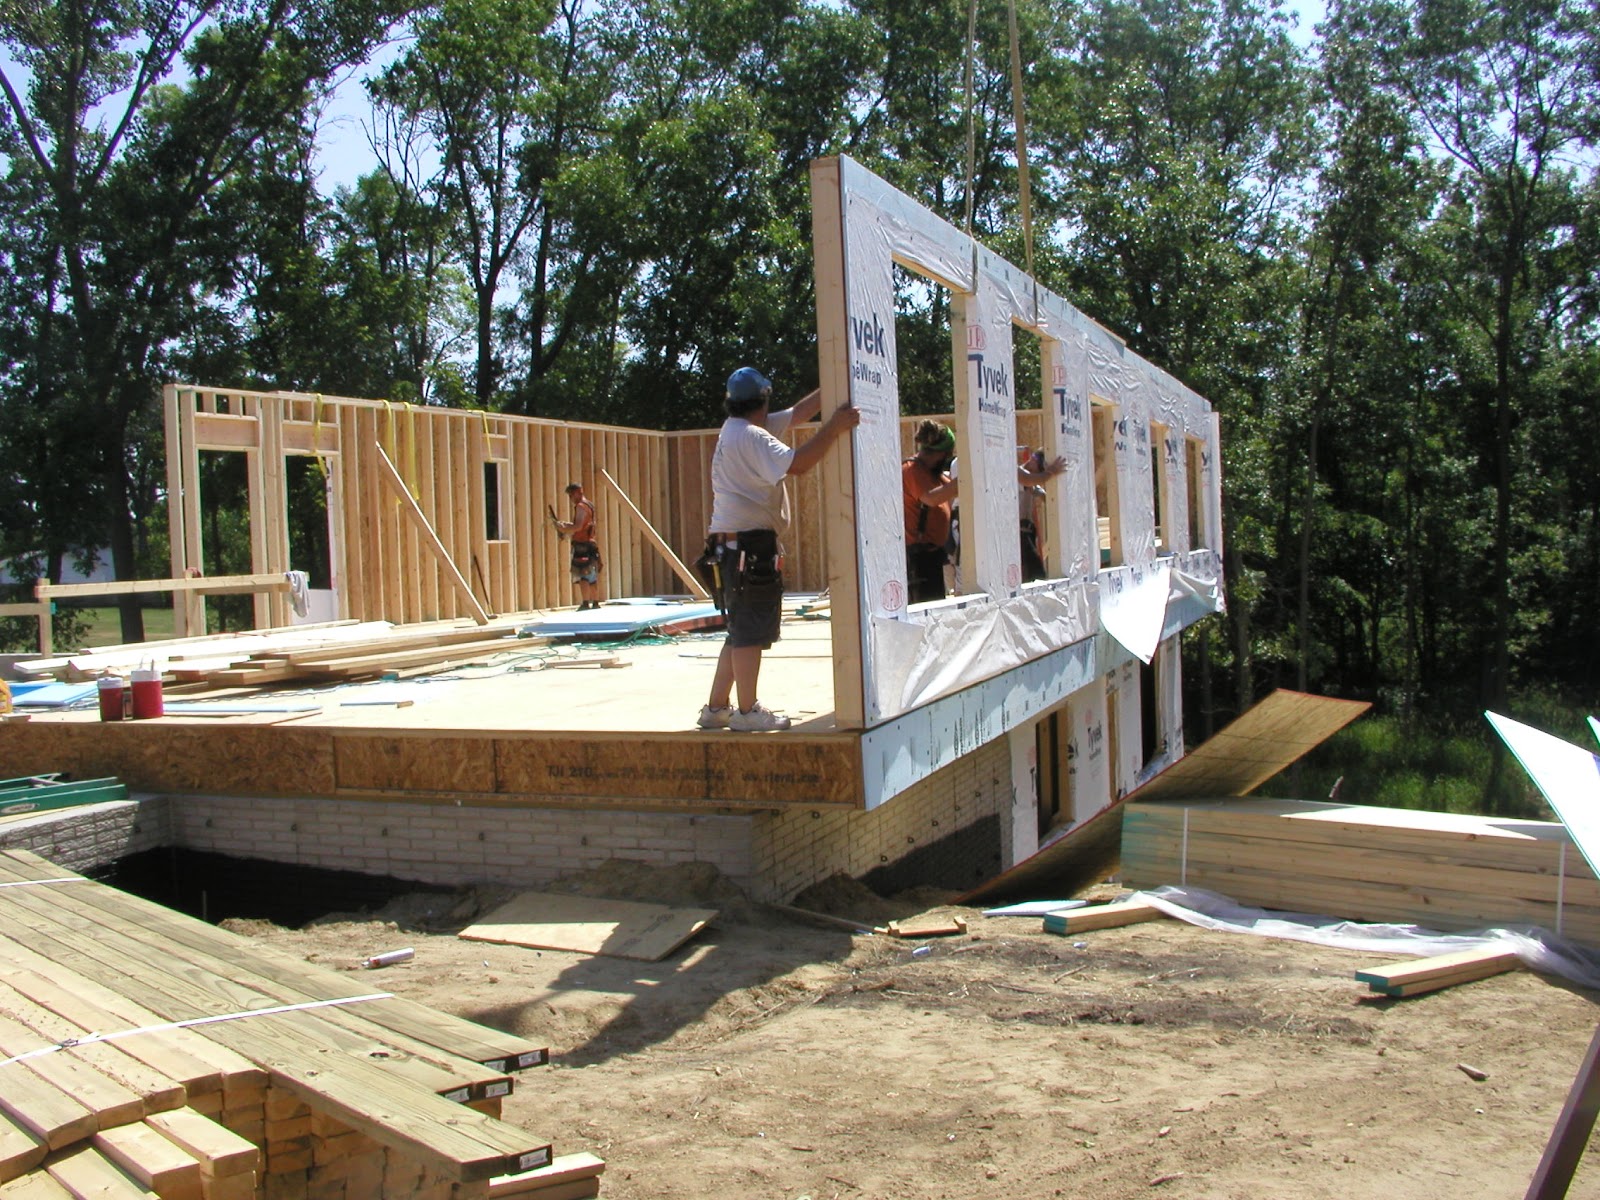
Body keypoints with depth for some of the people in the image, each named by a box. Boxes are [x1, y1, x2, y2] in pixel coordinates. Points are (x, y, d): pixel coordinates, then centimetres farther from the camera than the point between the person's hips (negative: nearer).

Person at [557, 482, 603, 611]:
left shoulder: (580, 506, -10)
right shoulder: (589, 506, 20)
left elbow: (578, 527, -19)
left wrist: (565, 529, -7)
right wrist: (566, 525, 14)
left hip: (581, 545, -10)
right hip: (590, 544, 10)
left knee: (582, 576, -12)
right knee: (592, 577, 12)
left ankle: (585, 604, -17)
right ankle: (595, 603, 17)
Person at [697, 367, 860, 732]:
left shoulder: (739, 429, 16)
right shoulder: (750, 435, -14)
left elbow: (797, 413, 23)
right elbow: (797, 464, -26)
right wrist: (833, 428, -22)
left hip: (734, 546, 10)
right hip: (749, 545, -10)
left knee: (742, 631, 15)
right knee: (751, 630, -3)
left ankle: (716, 707, 19)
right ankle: (747, 711, 5)